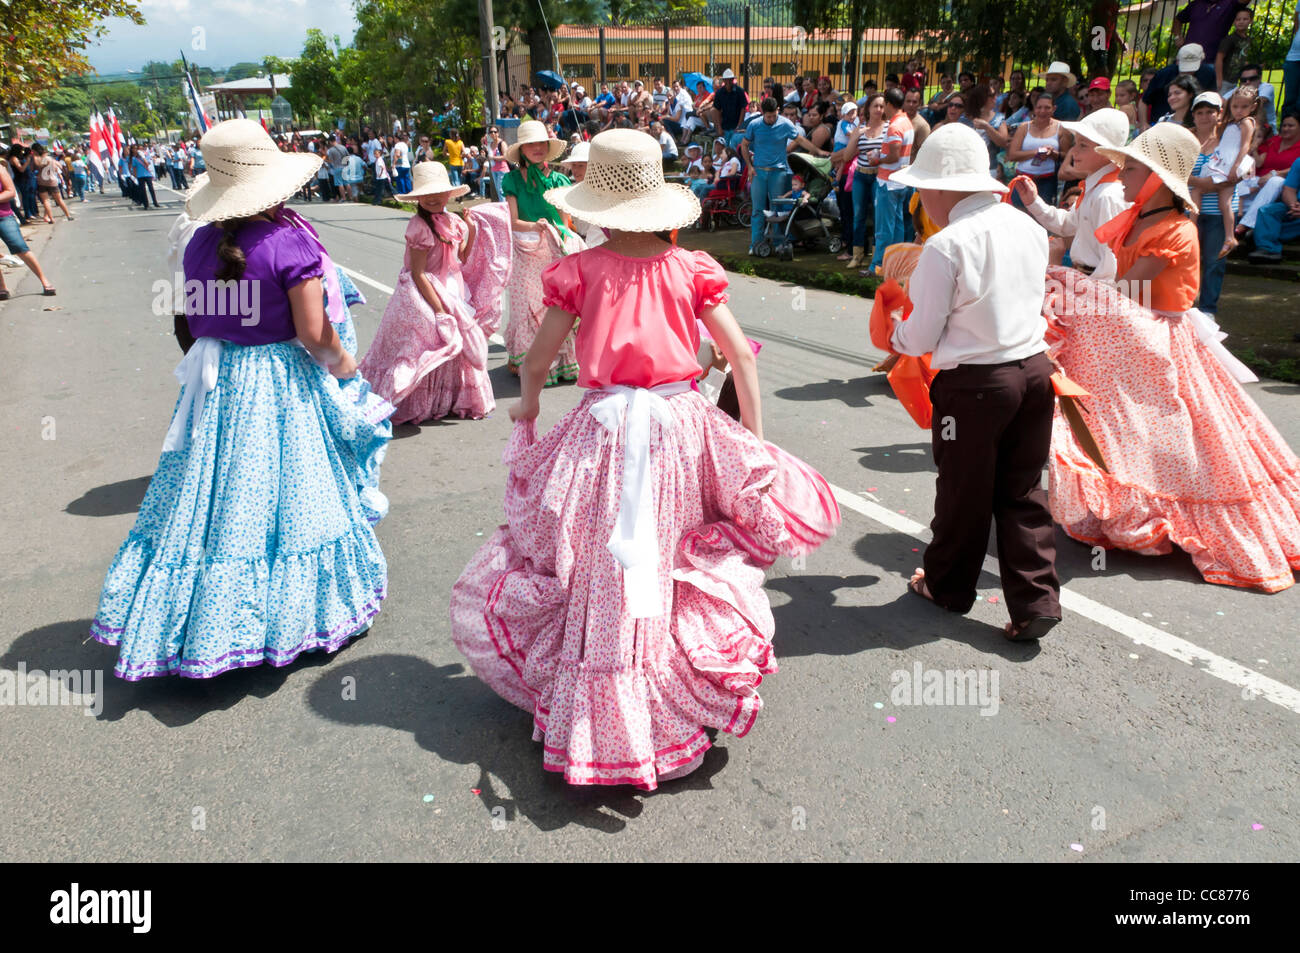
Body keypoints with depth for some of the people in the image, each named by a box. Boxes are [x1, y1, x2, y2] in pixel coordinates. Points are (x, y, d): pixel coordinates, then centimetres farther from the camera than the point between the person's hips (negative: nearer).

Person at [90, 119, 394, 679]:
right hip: (280, 387, -5)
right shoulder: (289, 243, -15)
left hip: (214, 382, 6)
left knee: (207, 495, 12)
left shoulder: (201, 243, 3)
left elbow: (195, 320, 11)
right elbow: (313, 334, -17)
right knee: (282, 494, 5)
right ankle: (289, 617, 19)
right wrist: (342, 364, 0)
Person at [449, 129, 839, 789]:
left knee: (599, 568, 11)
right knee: (676, 559, 19)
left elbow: (535, 364, -3)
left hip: (602, 431, -2)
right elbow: (742, 356, -2)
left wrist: (527, 409, 18)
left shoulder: (579, 271, -6)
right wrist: (756, 439, 6)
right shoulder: (691, 269, -1)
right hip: (681, 424, 2)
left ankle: (604, 713, 21)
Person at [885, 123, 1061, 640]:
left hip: (974, 384, -6)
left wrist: (895, 338, 11)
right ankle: (1035, 602, 14)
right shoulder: (1028, 228, 5)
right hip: (1034, 369, 6)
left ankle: (948, 585, 32)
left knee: (963, 491, 12)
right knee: (1023, 492, 13)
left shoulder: (945, 246, -16)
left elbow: (921, 337, -12)